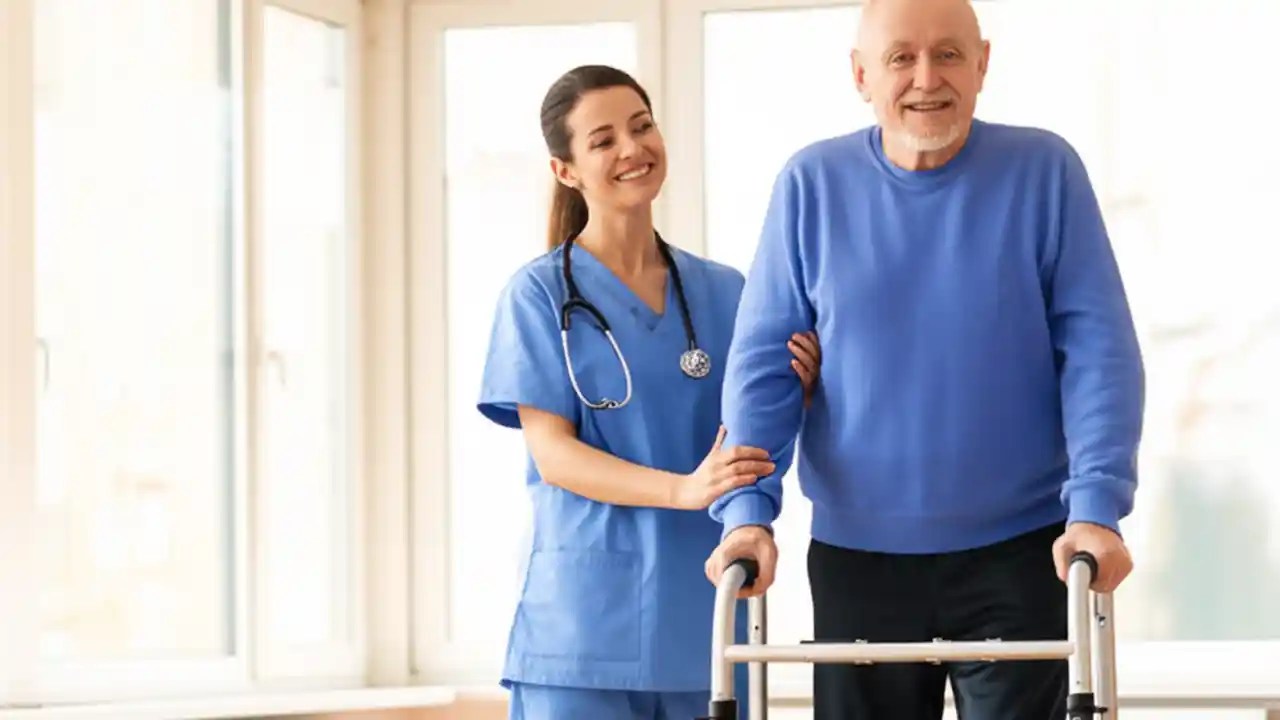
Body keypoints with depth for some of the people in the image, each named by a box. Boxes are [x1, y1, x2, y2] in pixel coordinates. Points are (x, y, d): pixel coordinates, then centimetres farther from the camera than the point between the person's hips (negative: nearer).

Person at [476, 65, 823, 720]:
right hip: (586, 612, -3)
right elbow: (552, 454, -9)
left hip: (702, 612, 3)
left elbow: (752, 444, 12)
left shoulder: (724, 292, 9)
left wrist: (796, 391, -9)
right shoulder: (540, 293, -2)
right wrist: (684, 489, -23)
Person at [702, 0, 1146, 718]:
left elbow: (1099, 351, -7)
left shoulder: (1043, 170, -4)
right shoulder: (813, 184, -1)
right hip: (856, 553, 2)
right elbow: (762, 362, -2)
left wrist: (1096, 506, -18)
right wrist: (748, 509, -15)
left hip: (1019, 550, -1)